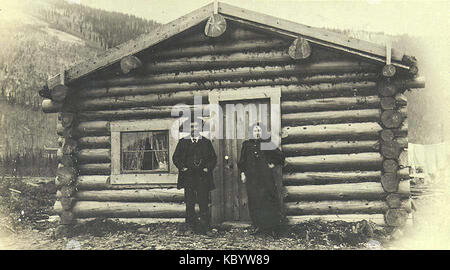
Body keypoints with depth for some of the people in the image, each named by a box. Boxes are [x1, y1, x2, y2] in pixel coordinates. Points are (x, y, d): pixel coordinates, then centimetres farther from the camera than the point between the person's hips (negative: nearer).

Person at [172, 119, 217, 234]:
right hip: (188, 177, 1)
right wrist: (182, 167, -4)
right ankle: (192, 226, 10)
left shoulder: (206, 142, 10)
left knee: (204, 202, -5)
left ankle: (204, 227, -1)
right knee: (189, 203, 1)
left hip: (203, 178, -1)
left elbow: (213, 158, 11)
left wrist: (207, 168, -4)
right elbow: (175, 157, 10)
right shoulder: (183, 142, 10)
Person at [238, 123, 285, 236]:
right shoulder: (246, 144, 11)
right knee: (255, 201, 0)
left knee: (268, 198, -7)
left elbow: (280, 155, 14)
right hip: (252, 177, 2)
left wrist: (273, 164, 5)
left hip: (265, 176, -1)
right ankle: (259, 226, 6)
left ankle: (272, 227, -4)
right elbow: (242, 160, 11)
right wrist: (242, 173, 3)